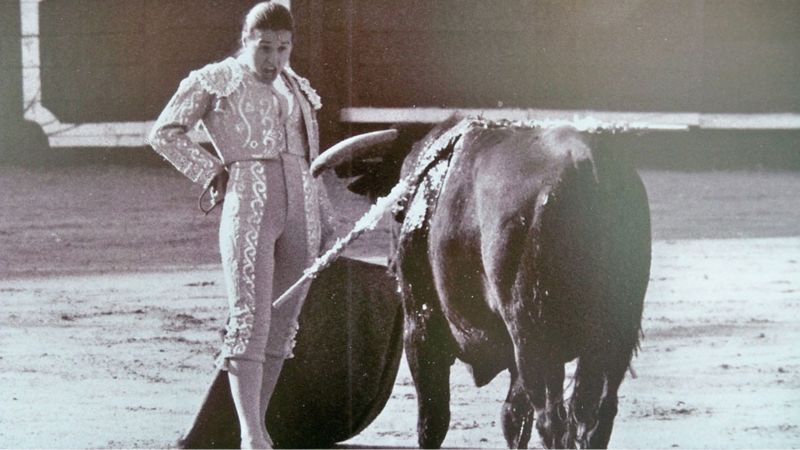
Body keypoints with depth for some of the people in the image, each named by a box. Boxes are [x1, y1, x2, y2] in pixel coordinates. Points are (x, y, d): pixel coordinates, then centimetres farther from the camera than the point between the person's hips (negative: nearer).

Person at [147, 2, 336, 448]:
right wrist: (213, 172, 0)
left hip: (301, 212, 6)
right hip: (248, 209, -6)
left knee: (282, 322, 7)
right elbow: (165, 133, 5)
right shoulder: (215, 81, 2)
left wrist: (324, 217, 21)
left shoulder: (295, 88, 17)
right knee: (251, 319, -13)